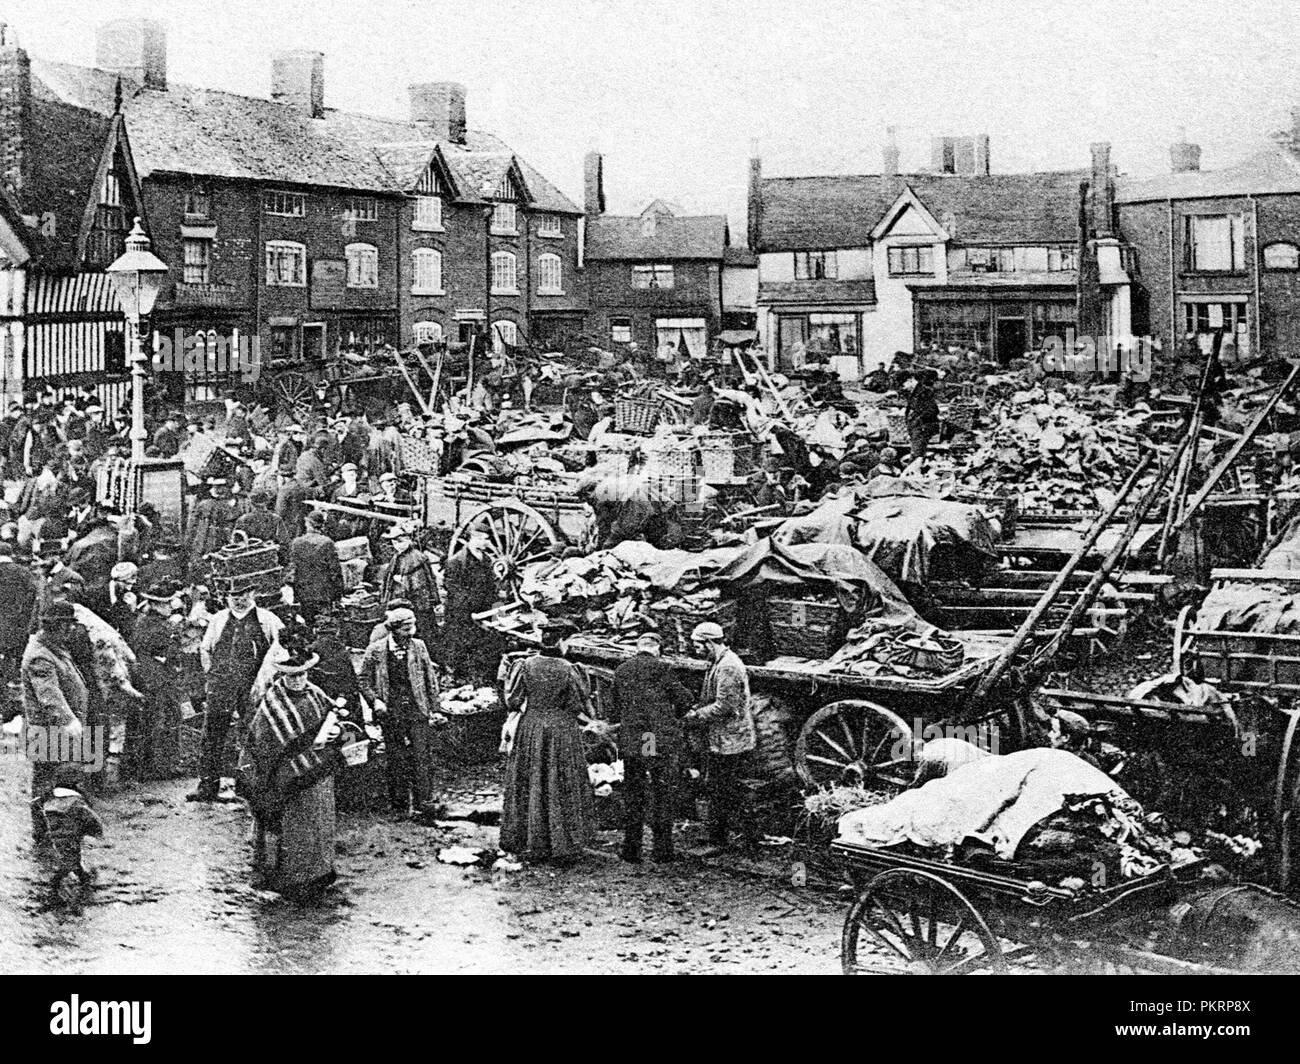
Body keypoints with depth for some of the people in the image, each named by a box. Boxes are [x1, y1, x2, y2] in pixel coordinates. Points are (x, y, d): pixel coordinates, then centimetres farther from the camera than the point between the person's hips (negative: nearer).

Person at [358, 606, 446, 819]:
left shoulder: (418, 646, 6)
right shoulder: (375, 650, 0)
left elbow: (431, 679, 10)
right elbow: (363, 679, 7)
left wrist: (434, 709, 6)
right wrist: (374, 701, -8)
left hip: (418, 711, 1)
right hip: (391, 712, -1)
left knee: (422, 758, -5)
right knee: (396, 761, 4)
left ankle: (424, 804, 1)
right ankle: (399, 806, 14)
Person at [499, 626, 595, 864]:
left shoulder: (525, 666, -6)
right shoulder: (568, 670, -12)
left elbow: (512, 700, -3)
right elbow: (579, 706, -7)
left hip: (530, 728, 2)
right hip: (562, 729, -2)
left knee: (529, 784, 13)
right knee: (563, 788, 5)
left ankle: (530, 843, 18)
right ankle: (564, 846, 6)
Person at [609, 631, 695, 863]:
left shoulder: (621, 670, 5)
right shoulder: (660, 668, -9)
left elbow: (616, 709, 11)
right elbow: (685, 699, -10)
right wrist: (674, 713, 9)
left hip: (630, 742, 4)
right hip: (662, 741, -4)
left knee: (633, 795, 13)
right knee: (663, 793, 7)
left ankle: (631, 849, 14)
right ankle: (662, 849, 7)